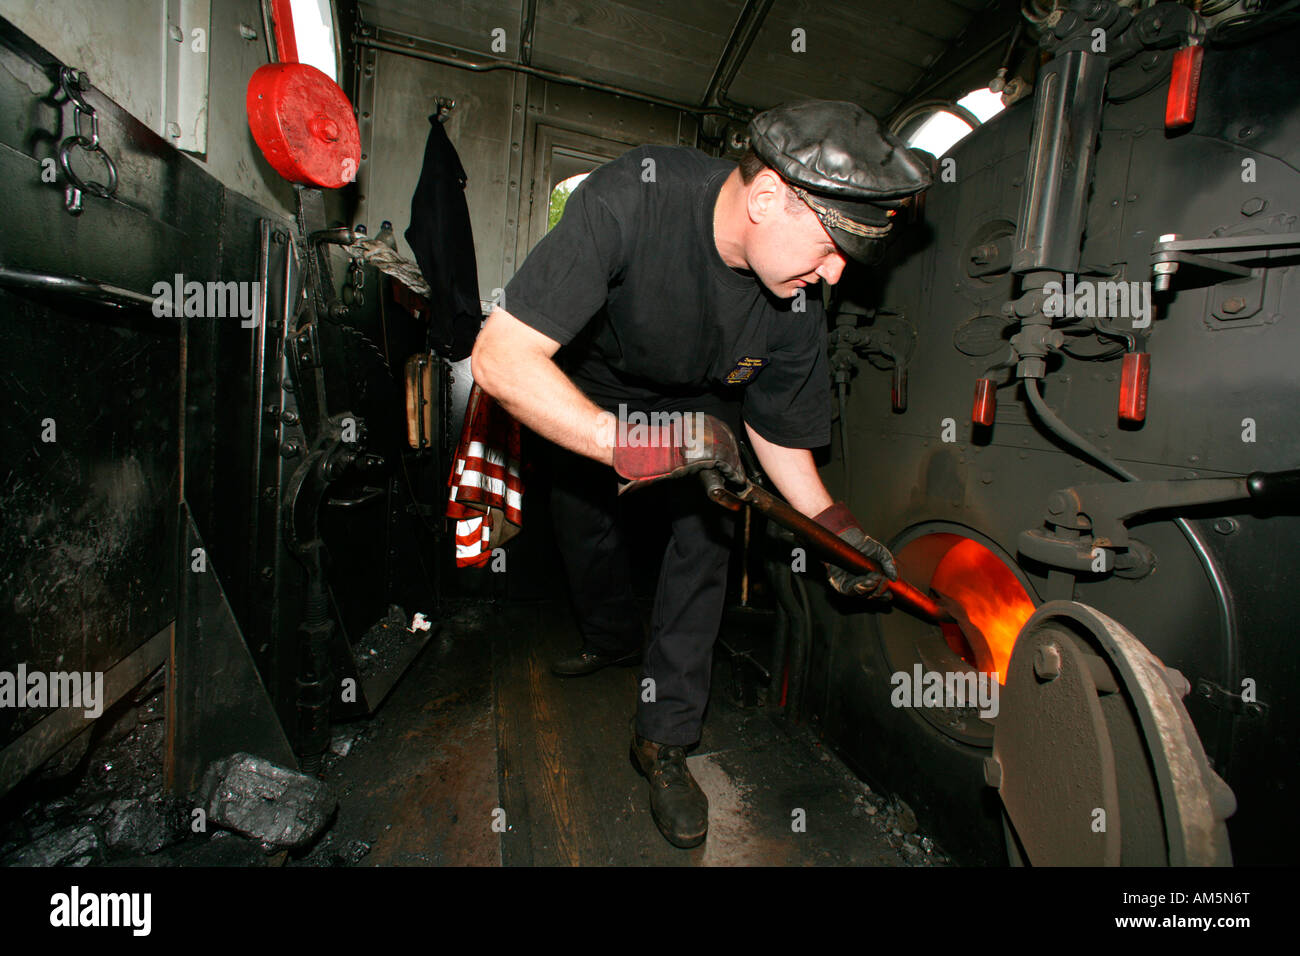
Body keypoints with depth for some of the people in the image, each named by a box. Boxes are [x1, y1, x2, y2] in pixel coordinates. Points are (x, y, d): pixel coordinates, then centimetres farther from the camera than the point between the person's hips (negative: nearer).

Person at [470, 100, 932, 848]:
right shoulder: (632, 198, -39)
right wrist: (626, 441, -53)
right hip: (595, 379, 0)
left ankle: (666, 738, 3)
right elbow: (501, 356, -42)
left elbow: (779, 429, -10)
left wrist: (834, 522, -19)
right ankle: (615, 636, 39)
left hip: (701, 400, 1)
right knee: (580, 506, 6)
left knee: (706, 534, -13)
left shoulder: (798, 307, -27)